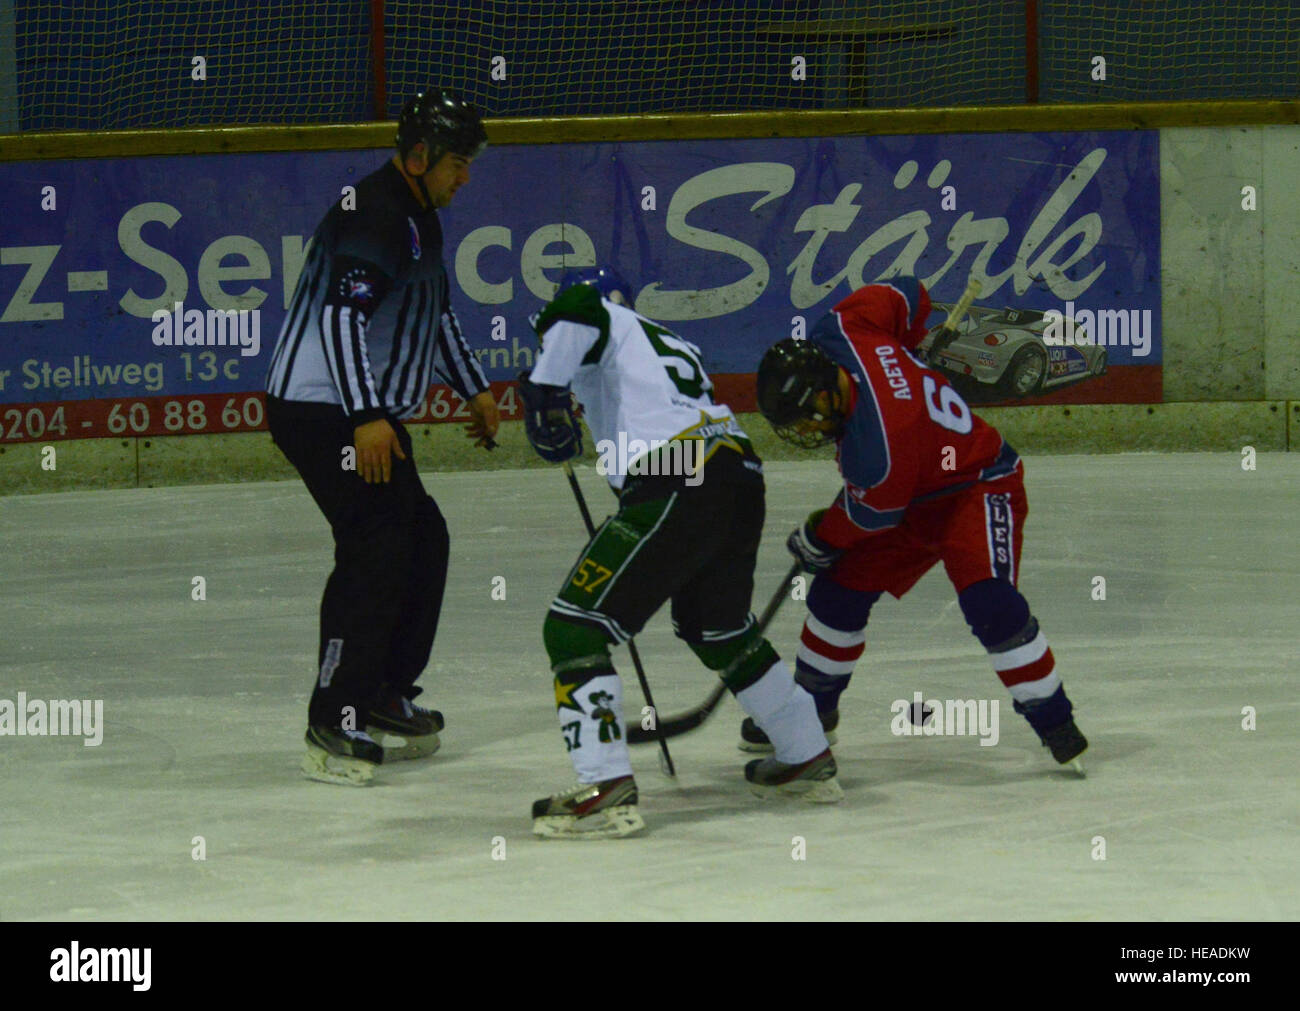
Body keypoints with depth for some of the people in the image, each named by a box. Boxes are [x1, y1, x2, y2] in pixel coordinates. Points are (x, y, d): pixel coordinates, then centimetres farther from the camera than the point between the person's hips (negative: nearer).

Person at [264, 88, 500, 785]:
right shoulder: (375, 217, -18)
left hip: (369, 413, 11)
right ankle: (332, 729, -20)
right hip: (322, 409, -11)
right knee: (377, 548, -19)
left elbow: (434, 315, 32)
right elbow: (340, 314, -29)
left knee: (423, 539, 15)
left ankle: (383, 698, 24)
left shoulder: (419, 220, 17)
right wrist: (366, 417, -35)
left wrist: (474, 390, 36)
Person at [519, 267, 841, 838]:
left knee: (575, 626, -6)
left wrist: (545, 389, -6)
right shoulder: (672, 345, 35)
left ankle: (606, 790, -18)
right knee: (715, 626, 32)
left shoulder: (613, 324, 12)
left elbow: (576, 307, -12)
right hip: (742, 480, 9)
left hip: (677, 490, -8)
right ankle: (808, 763, 41)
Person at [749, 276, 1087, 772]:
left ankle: (1053, 722, -17)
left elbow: (874, 515, -21)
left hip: (976, 489, -9)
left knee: (989, 602, -28)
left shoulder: (878, 448, -40)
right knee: (840, 589, 6)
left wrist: (821, 539, -2)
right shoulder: (836, 335, -19)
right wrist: (903, 357, 16)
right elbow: (906, 294, -2)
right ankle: (813, 708, 24)